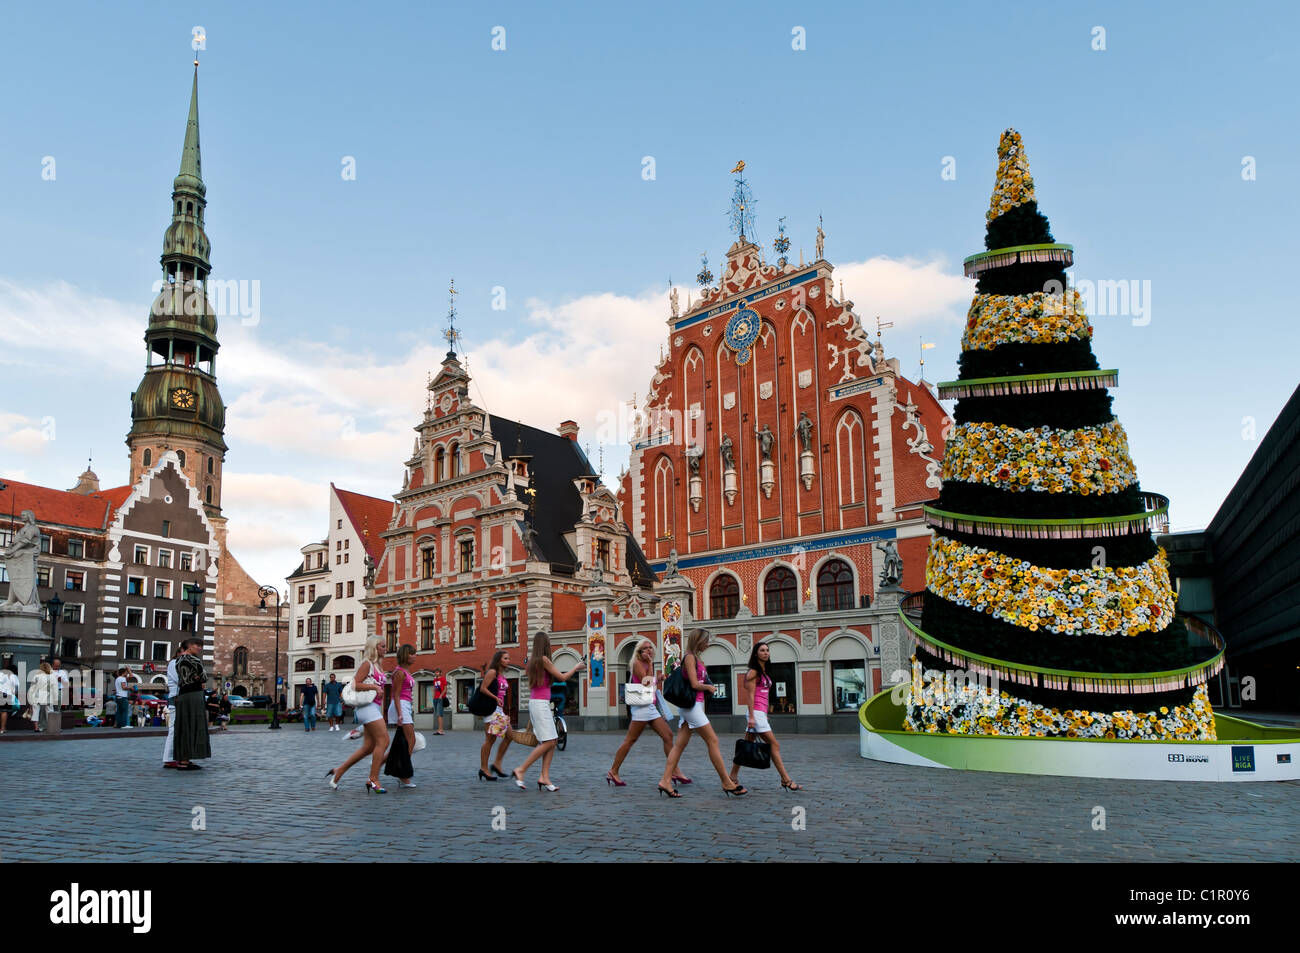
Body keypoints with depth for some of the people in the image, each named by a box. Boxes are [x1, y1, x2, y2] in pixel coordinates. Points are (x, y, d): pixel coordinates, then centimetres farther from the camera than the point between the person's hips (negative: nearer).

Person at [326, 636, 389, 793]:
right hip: (368, 706, -9)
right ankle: (373, 780, -9)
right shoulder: (367, 664, -7)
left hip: (374, 708, 9)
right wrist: (375, 686, -20)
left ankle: (338, 771, 14)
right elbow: (356, 684, -15)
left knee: (369, 746, 7)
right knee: (383, 740, -12)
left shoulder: (376, 666, 20)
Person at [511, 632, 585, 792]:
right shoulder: (543, 659, -12)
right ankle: (521, 770, -7)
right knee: (548, 742, -9)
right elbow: (562, 677, -6)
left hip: (535, 702, 9)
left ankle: (544, 777, 1)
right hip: (540, 703, -9)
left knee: (552, 742, 6)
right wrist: (576, 667, 9)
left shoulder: (532, 659, 13)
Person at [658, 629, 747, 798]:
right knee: (713, 741, -7)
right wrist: (709, 687, -1)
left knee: (680, 744, 7)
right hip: (692, 704, -10)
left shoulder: (697, 658, 18)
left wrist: (708, 687, 3)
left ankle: (665, 781, 6)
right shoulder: (690, 657, -11)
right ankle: (727, 783, -3)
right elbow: (694, 684, -17)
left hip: (695, 705, 10)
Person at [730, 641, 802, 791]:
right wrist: (751, 717, -18)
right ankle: (786, 780, -5)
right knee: (774, 745, -7)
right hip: (756, 712, -9)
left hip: (761, 713, 9)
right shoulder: (753, 672, -8)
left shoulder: (764, 672, 17)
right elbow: (751, 695, -13)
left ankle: (733, 778, 13)